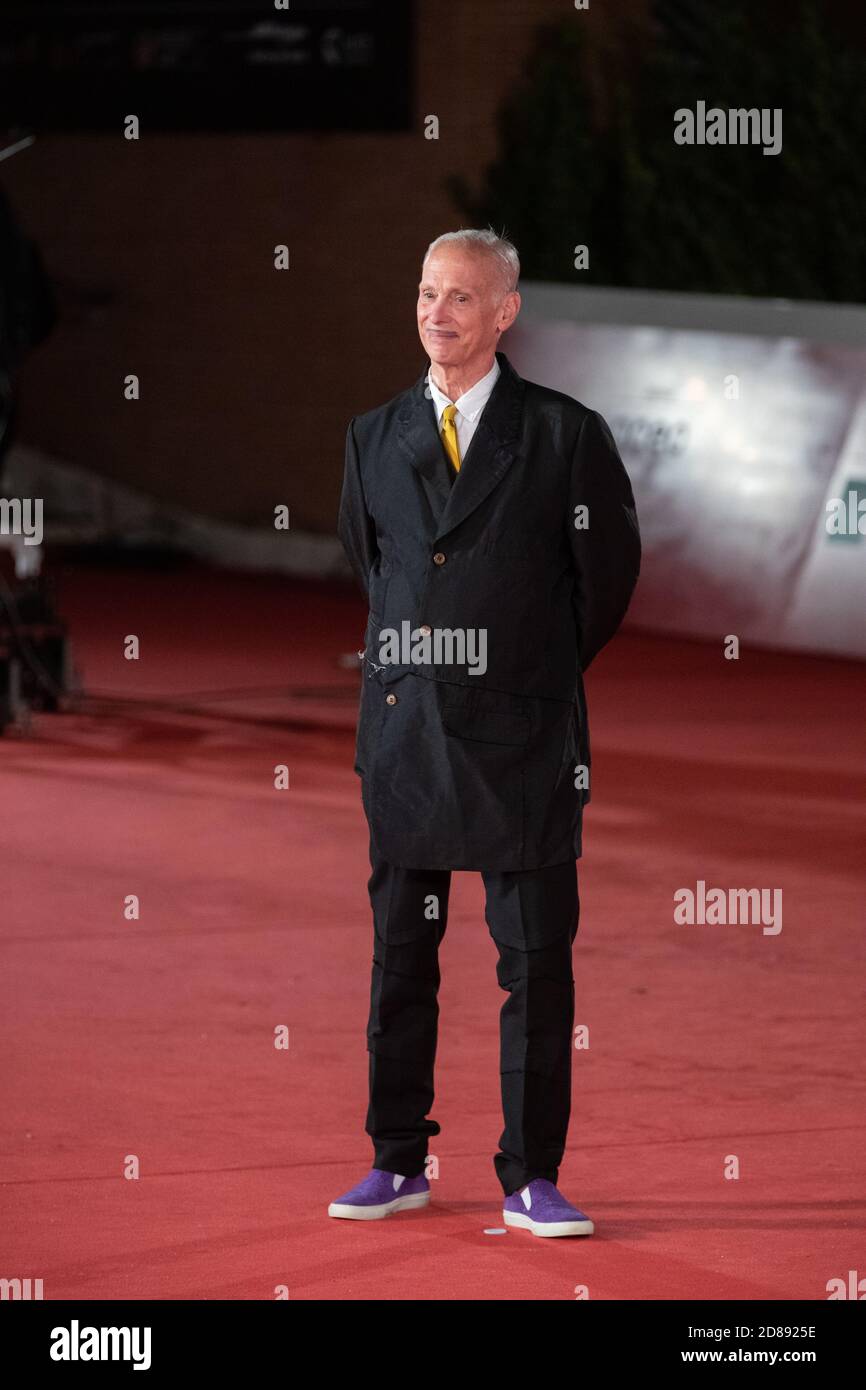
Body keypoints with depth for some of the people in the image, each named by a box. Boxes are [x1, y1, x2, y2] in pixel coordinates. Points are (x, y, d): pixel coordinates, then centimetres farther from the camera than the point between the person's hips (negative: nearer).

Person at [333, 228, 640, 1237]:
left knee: (536, 961, -2)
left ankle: (530, 1179, 3)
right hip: (403, 731, 3)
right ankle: (398, 1163, 16)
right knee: (399, 956, 7)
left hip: (523, 737, -3)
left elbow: (610, 572, 7)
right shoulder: (373, 437, 8)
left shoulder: (566, 435, -2)